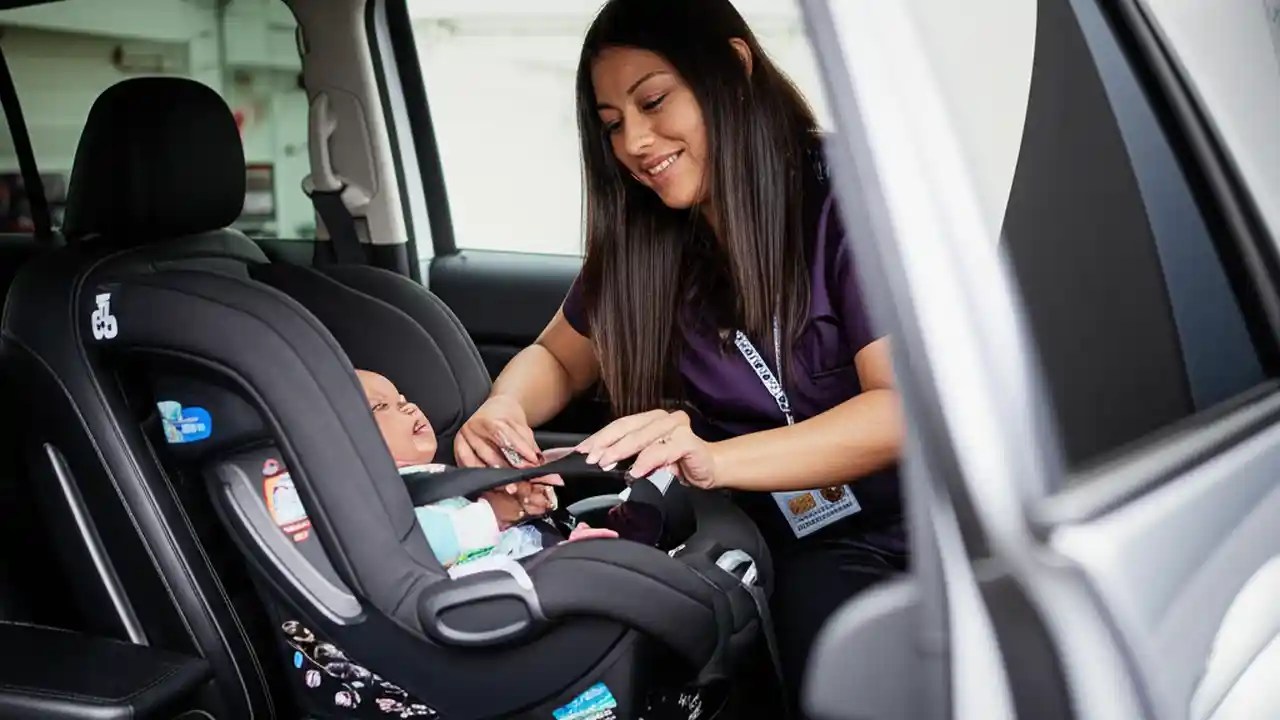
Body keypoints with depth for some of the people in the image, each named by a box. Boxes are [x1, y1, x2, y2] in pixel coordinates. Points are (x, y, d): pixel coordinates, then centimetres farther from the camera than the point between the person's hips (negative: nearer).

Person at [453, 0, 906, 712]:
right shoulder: (641, 247, 4)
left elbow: (905, 408, -18)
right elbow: (557, 358, 21)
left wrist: (715, 459, -32)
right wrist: (505, 408, -4)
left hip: (918, 518, -2)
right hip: (813, 550, 2)